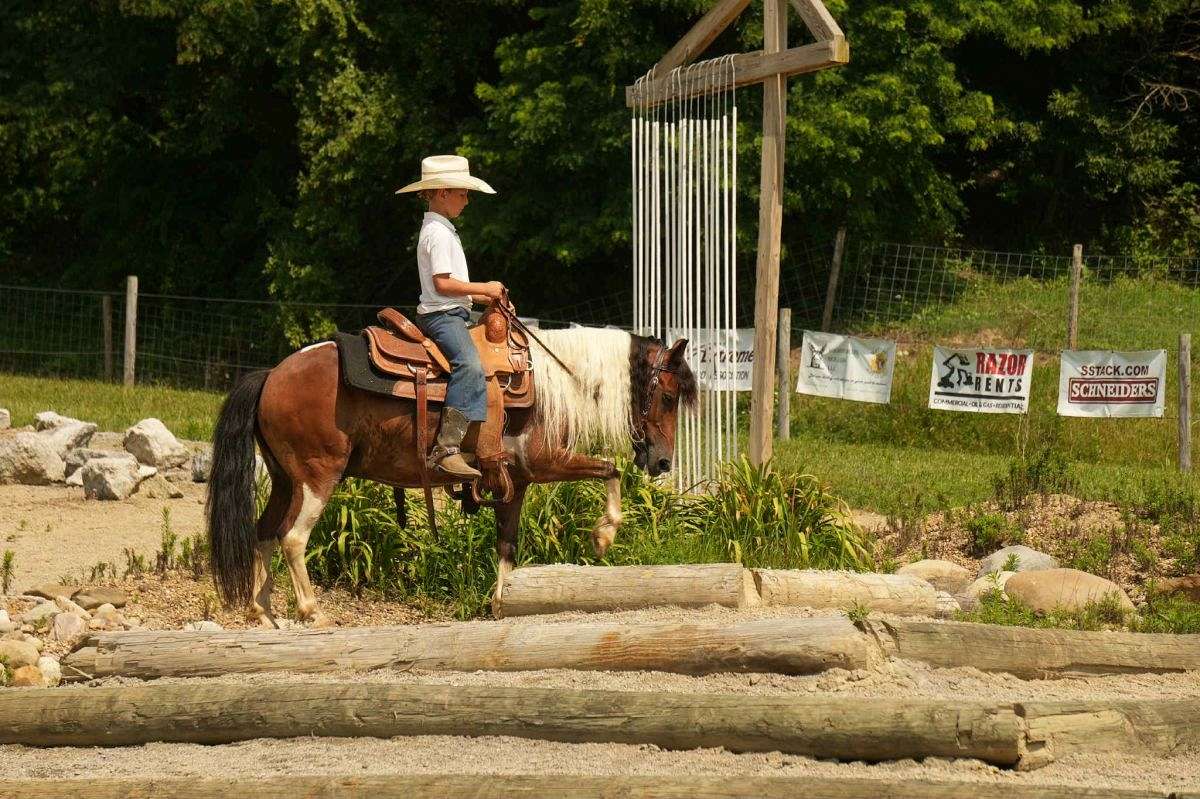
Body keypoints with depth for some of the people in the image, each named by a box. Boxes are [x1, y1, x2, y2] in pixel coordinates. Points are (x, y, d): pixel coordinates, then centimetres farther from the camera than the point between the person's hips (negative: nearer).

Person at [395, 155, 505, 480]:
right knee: (469, 365, -32)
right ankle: (447, 448, -44)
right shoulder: (439, 233, -11)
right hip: (442, 316, -12)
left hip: (448, 314, 12)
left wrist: (484, 297, 16)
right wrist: (484, 289, -11)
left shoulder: (438, 230, 22)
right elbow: (443, 283, -20)